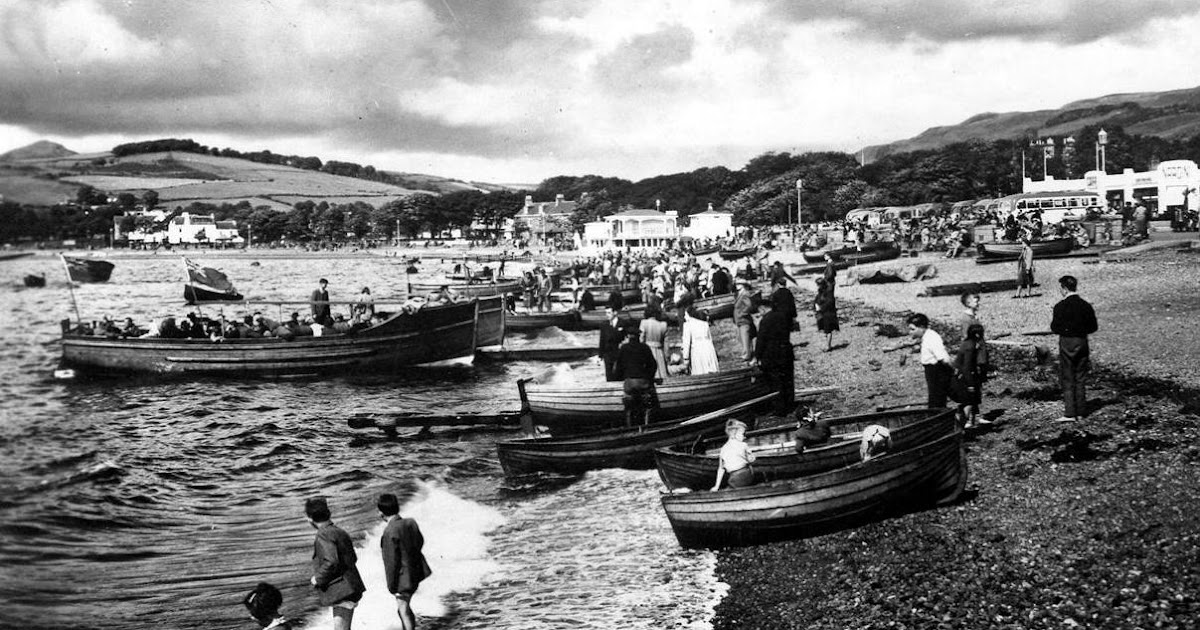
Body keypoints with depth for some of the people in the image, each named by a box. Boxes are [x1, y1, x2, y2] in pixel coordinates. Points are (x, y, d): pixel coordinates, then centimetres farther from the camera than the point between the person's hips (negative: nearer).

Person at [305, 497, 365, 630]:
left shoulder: (324, 535, -14)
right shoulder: (340, 532, 14)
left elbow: (331, 562, -25)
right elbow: (353, 558, 21)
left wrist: (318, 578, -11)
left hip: (342, 593, -9)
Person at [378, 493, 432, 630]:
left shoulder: (390, 532, -25)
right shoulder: (411, 523, -4)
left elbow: (391, 561, -21)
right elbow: (420, 541, 13)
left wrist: (391, 584, -11)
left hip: (403, 577, -8)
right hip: (416, 572, 8)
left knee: (404, 610, 7)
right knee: (404, 606, 24)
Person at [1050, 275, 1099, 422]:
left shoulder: (1061, 307, -13)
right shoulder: (1085, 305, 2)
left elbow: (1056, 328, -13)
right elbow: (1093, 327, 4)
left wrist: (1052, 324, 7)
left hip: (1066, 343, -5)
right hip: (1082, 343, 5)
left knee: (1067, 380, 0)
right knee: (1080, 379, 13)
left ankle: (1069, 413, -3)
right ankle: (1081, 411, 14)